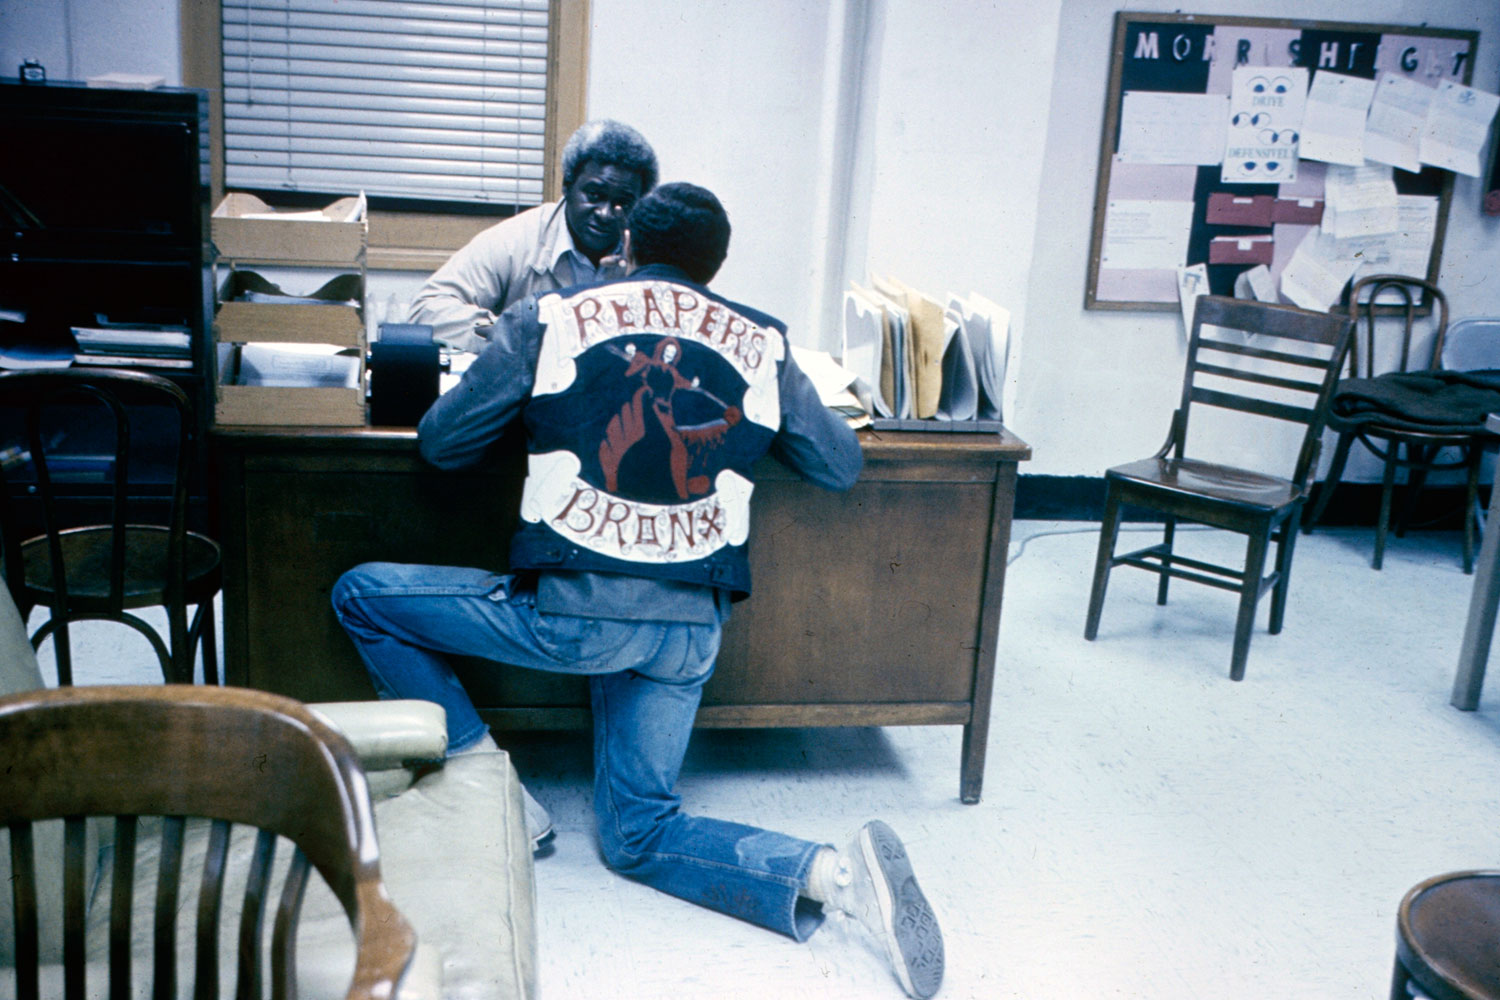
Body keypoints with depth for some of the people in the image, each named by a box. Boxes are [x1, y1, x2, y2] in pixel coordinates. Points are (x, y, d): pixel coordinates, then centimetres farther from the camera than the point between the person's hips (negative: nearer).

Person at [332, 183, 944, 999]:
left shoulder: (545, 320, 2)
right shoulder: (760, 343, 9)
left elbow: (441, 443, 5)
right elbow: (841, 467, 16)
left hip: (573, 610, -4)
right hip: (693, 628, 5)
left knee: (361, 594, 15)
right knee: (637, 831, 16)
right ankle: (832, 874, -8)